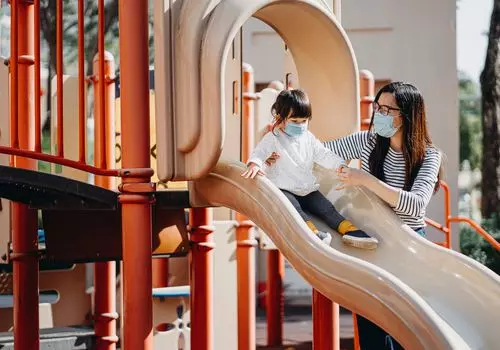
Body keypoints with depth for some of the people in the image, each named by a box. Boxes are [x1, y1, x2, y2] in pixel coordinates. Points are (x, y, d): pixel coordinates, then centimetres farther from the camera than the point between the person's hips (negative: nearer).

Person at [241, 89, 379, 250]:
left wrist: (341, 166, -6)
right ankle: (312, 231, -53)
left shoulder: (309, 138, 14)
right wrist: (254, 164, -34)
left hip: (307, 189, 5)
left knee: (327, 208, -15)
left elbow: (324, 155, 11)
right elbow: (259, 152, -9)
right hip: (283, 189, -5)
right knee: (293, 207, -34)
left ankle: (350, 230, -28)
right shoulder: (273, 138, -1)